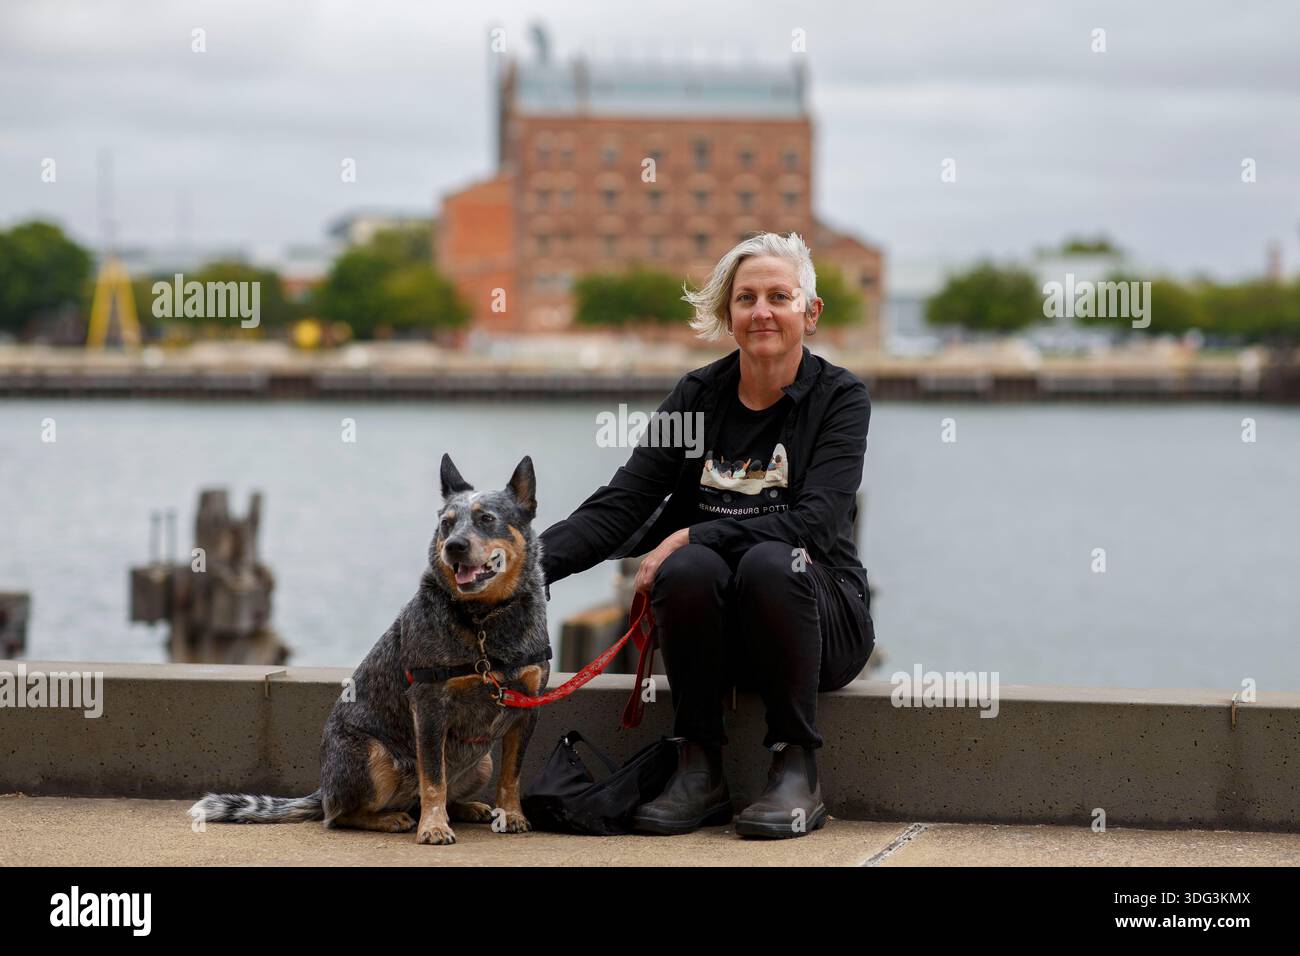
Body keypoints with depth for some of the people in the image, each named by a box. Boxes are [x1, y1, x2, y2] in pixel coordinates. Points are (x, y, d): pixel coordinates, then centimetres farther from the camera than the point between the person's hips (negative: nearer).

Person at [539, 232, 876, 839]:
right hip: (720, 640, 2)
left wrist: (692, 535, -25)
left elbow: (816, 522, -19)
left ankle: (797, 772, -21)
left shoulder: (840, 397, -4)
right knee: (691, 568, -31)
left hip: (821, 619, -2)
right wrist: (529, 562, -22)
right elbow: (620, 505, -5)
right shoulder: (698, 395, 4)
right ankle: (699, 771, -16)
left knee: (770, 562, -34)